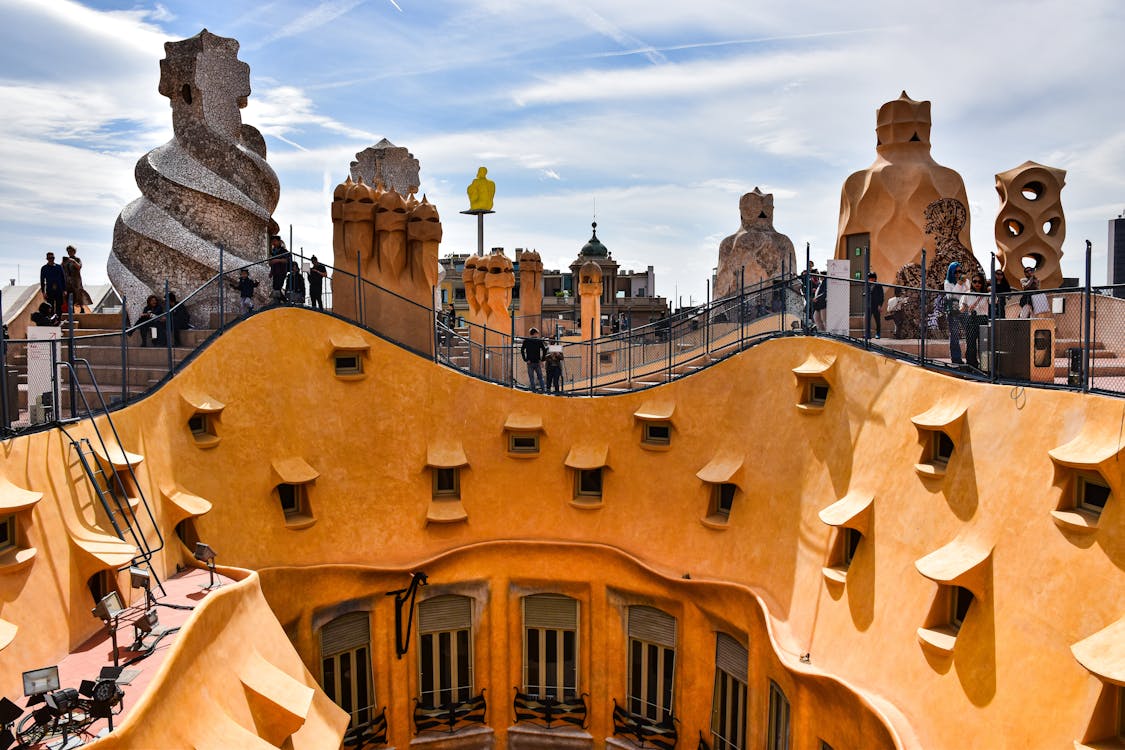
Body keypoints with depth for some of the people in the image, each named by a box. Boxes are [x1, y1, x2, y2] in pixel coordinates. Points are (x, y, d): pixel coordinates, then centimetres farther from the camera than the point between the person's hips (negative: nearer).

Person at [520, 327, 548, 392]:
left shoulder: (526, 340, 1)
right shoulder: (539, 341, -1)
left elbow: (522, 350, -6)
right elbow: (544, 350, -8)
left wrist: (525, 359, -4)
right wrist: (542, 360, -2)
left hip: (530, 362, 0)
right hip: (537, 362, 0)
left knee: (531, 378, 6)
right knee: (540, 377, 12)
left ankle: (533, 390, 5)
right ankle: (543, 388, 8)